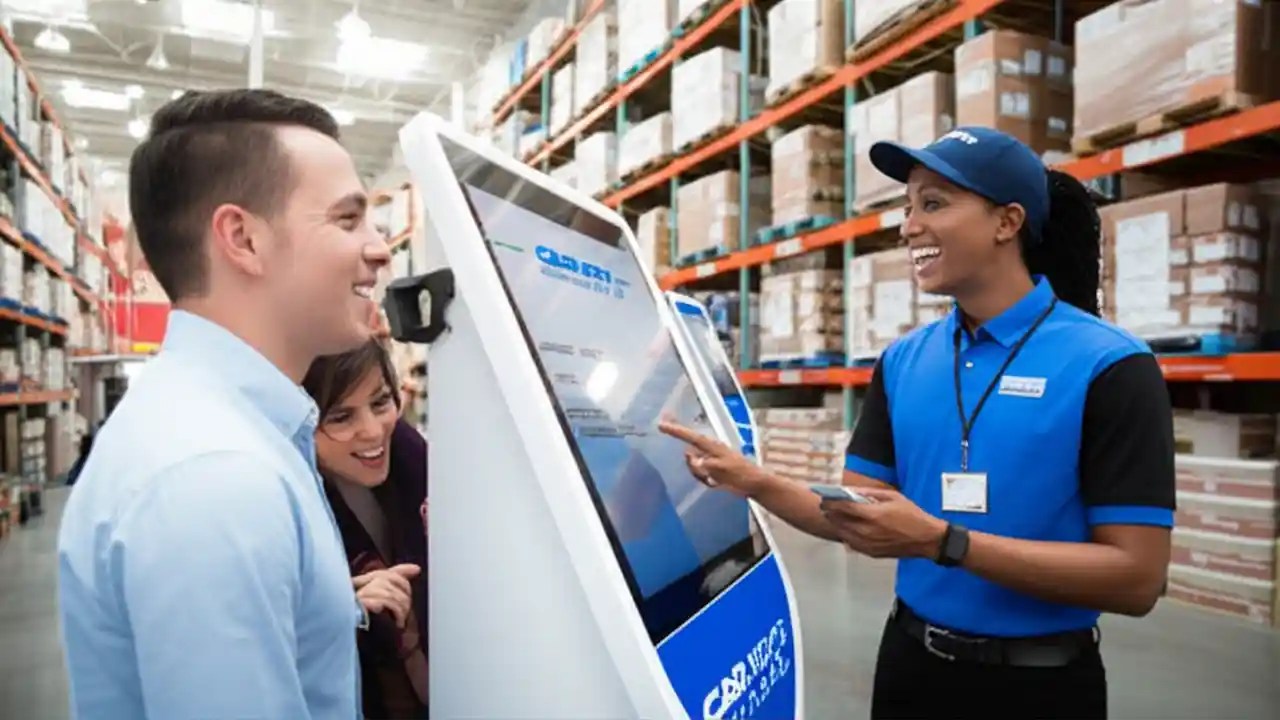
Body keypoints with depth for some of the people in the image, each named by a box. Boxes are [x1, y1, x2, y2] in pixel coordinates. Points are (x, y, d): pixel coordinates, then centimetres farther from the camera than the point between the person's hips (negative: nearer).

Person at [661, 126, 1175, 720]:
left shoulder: (1109, 365, -14)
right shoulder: (902, 361, 1)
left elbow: (1136, 578, -18)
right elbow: (859, 518, 1)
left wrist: (939, 542, -26)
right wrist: (751, 481, -15)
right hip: (910, 663, 4)